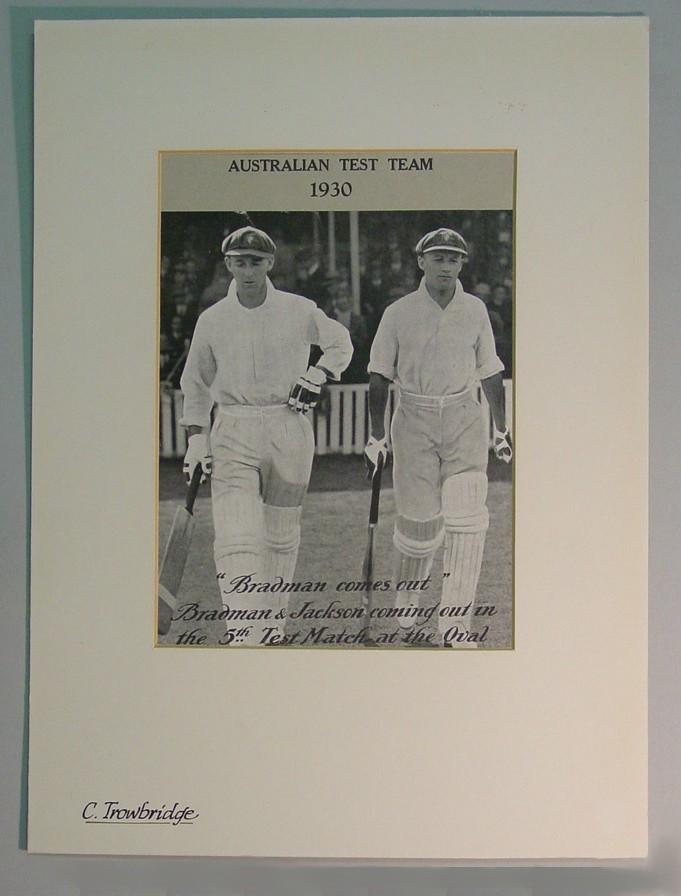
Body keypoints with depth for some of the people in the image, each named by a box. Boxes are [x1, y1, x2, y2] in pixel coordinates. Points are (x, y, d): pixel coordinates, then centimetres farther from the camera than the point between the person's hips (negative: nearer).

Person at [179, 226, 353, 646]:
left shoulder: (300, 311, 1)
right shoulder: (212, 319, 4)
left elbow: (341, 343, 18)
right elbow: (196, 383, 15)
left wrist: (318, 375, 1)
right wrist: (197, 436, 6)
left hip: (290, 429, 0)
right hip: (233, 435, 0)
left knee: (282, 534, 10)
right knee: (236, 539, -15)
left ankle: (273, 622, 29)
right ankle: (249, 635, -18)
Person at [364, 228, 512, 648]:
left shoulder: (475, 310, 8)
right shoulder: (399, 313, 1)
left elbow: (490, 373, 15)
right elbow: (380, 377, 3)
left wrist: (501, 428, 15)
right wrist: (377, 436, -2)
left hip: (464, 418, 2)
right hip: (415, 420, -2)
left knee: (467, 518, -10)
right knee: (419, 519, 0)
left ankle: (455, 625, -5)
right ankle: (404, 603, 28)